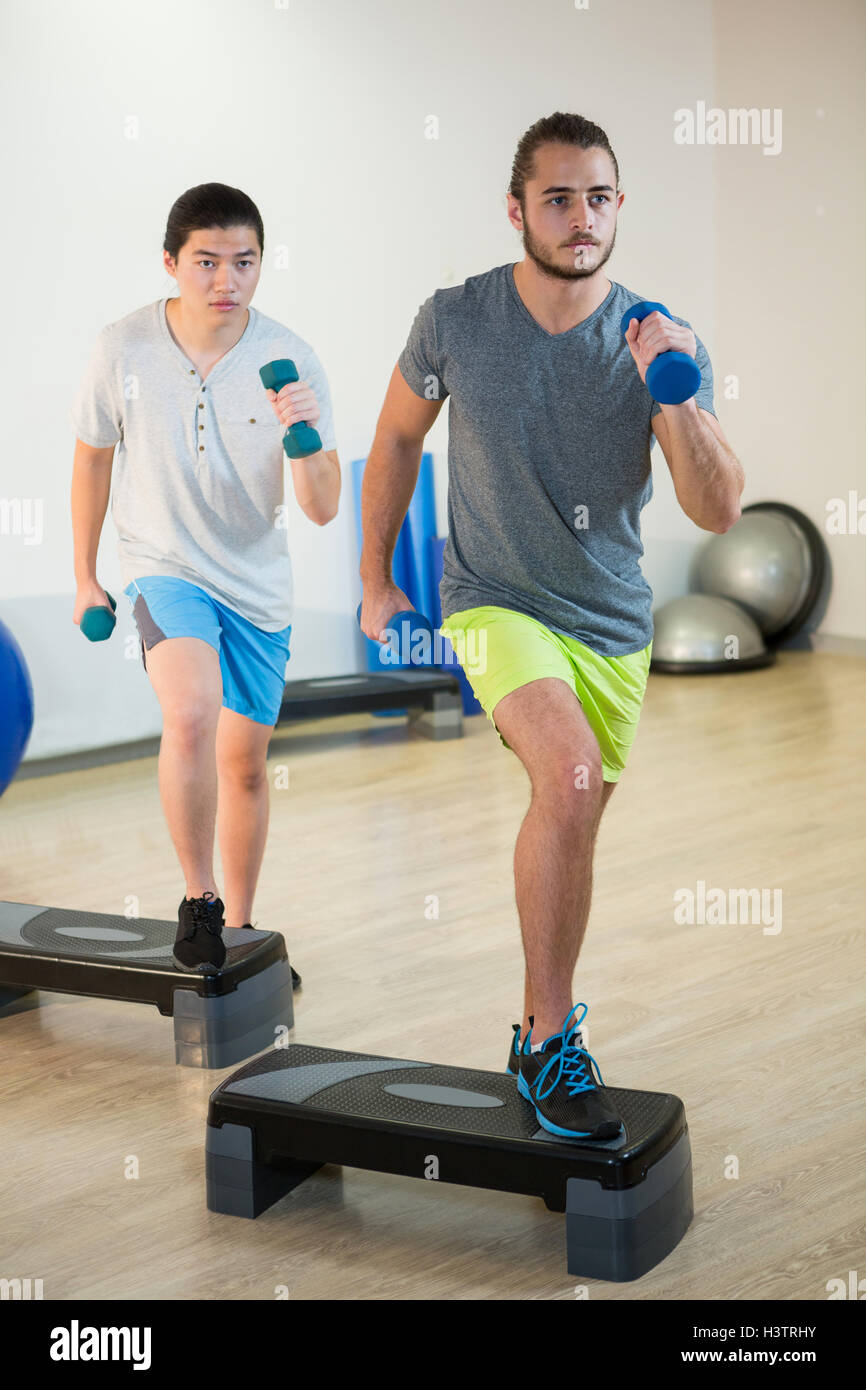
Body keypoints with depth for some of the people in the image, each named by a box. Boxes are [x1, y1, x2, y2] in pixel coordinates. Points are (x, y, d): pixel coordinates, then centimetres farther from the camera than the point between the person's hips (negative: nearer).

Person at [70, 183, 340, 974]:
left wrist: (305, 438, -37)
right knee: (192, 716, -30)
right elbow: (93, 458, 2)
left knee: (245, 765, 13)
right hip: (164, 567, -2)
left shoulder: (291, 362, -16)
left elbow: (323, 510, -16)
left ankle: (239, 925, 34)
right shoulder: (124, 350, -15)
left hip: (259, 585, 2)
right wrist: (85, 577, 9)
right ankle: (199, 901, -11)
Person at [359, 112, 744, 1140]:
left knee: (572, 825, 15)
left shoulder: (660, 342, -11)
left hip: (613, 623, 3)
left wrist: (678, 400, -33)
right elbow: (396, 438, 7)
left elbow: (719, 512, -18)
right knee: (571, 778, -28)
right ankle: (549, 1042, -16)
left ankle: (543, 1021, 38)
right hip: (496, 603, -3)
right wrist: (375, 578, 10)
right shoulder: (454, 321, -11)